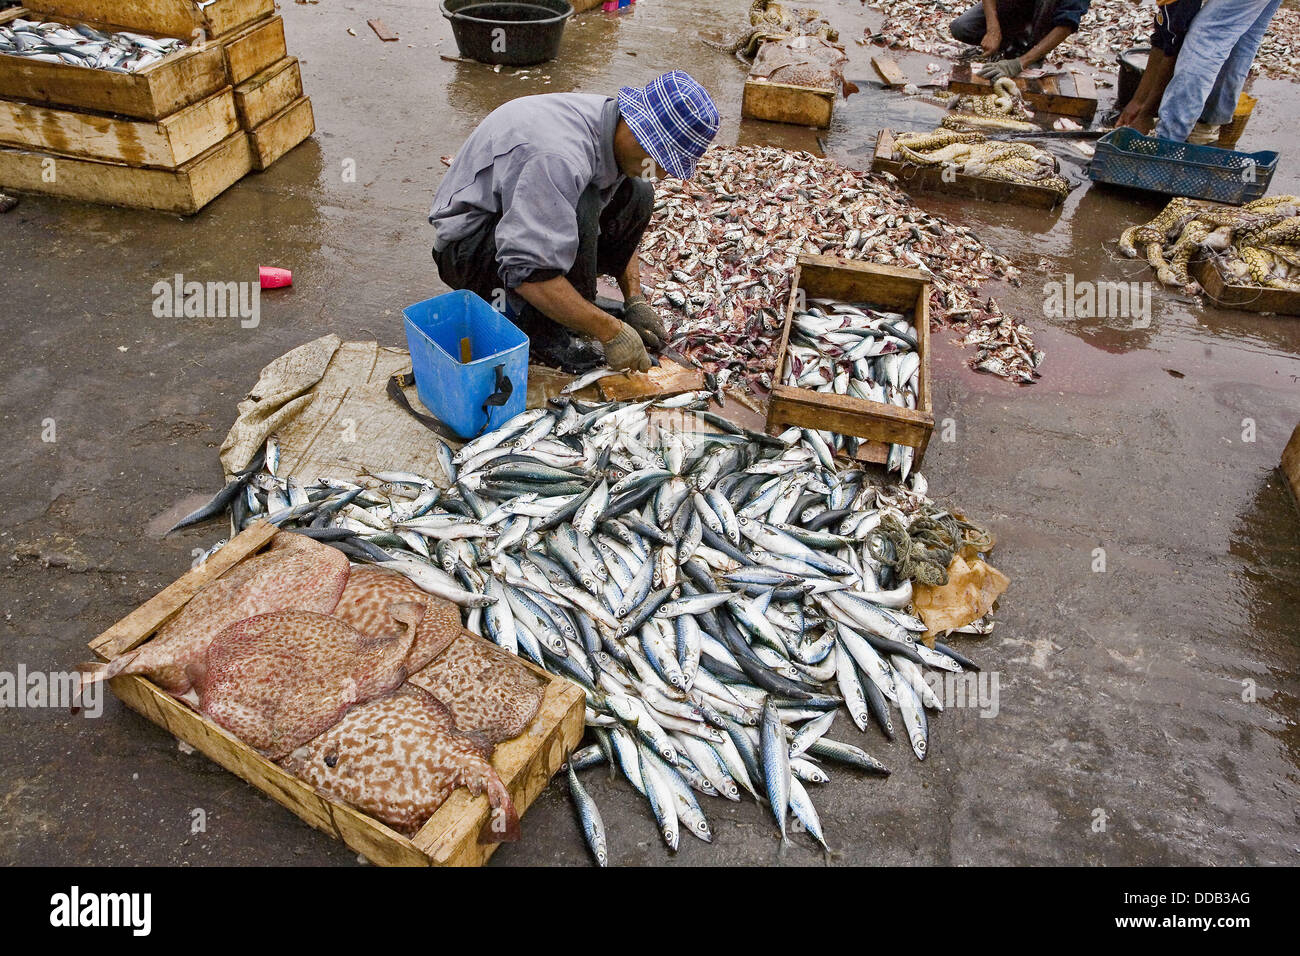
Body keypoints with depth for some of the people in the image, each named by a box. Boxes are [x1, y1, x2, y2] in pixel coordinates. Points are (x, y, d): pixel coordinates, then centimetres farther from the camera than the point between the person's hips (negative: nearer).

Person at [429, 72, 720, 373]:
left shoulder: (610, 119, -6)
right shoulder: (560, 156, -35)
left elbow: (620, 225, 7)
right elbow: (525, 269, -40)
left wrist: (635, 301, -3)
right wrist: (611, 332, -34)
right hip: (468, 244, -8)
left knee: (635, 195, -3)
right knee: (578, 210, -34)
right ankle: (539, 331, -15)